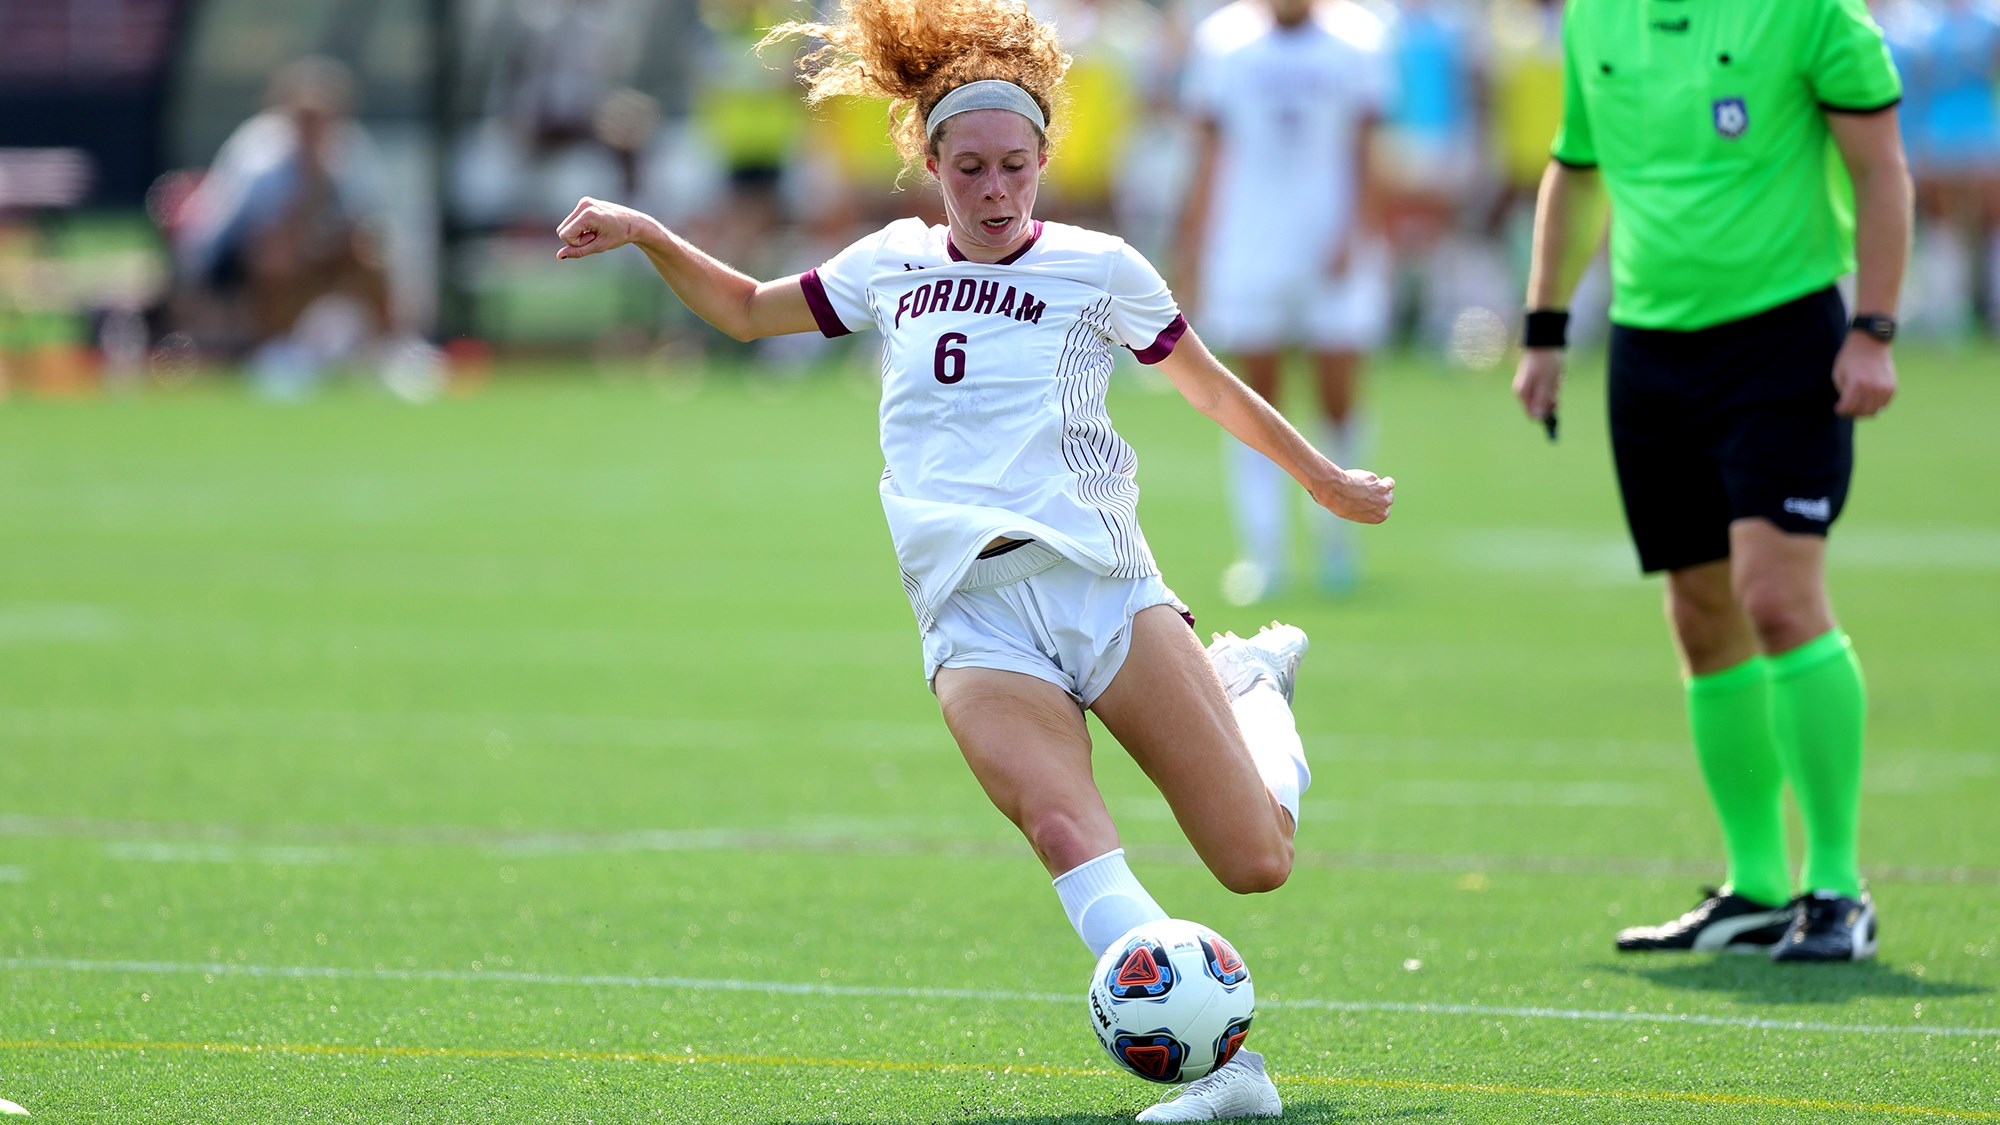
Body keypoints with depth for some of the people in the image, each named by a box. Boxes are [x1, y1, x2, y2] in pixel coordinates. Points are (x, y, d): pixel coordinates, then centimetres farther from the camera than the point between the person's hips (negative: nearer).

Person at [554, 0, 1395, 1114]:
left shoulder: (1095, 267, 6)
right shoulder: (894, 264, 14)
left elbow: (1213, 387, 19)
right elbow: (748, 311, 30)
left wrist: (1326, 479, 28)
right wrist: (646, 235, 16)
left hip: (1098, 576, -1)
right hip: (975, 618, 1)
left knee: (1258, 860, -6)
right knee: (1061, 825, -29)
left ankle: (1255, 683, 28)